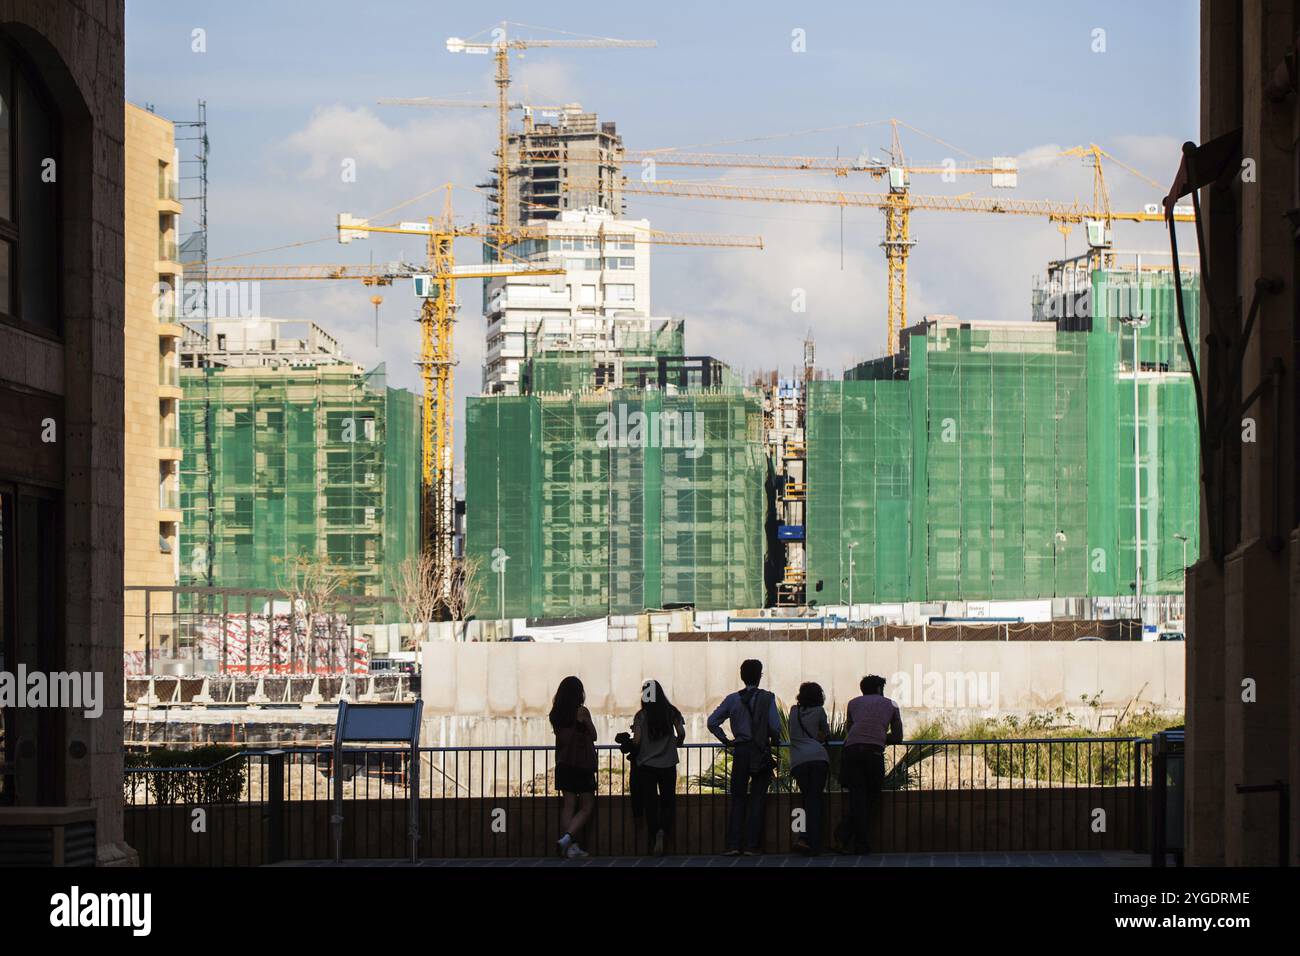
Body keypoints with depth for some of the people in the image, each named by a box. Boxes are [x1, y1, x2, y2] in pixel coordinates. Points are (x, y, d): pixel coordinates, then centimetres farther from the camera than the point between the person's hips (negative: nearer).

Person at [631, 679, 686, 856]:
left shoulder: (641, 715, -6)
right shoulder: (672, 712, -2)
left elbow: (636, 740, -10)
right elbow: (681, 733, -4)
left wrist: (634, 750, 12)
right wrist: (677, 744, 18)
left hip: (646, 765, -1)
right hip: (668, 764, 1)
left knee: (650, 803, 5)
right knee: (668, 801, 9)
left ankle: (654, 841, 2)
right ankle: (664, 831, -15)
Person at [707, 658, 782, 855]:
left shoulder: (732, 699, 3)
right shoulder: (767, 698, -5)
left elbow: (712, 722, 1)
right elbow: (775, 726, -10)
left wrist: (726, 741, 10)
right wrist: (774, 740, 9)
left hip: (740, 751, 2)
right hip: (761, 753, -2)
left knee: (737, 800, 7)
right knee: (757, 800, 3)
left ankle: (733, 845, -1)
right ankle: (751, 845, -1)